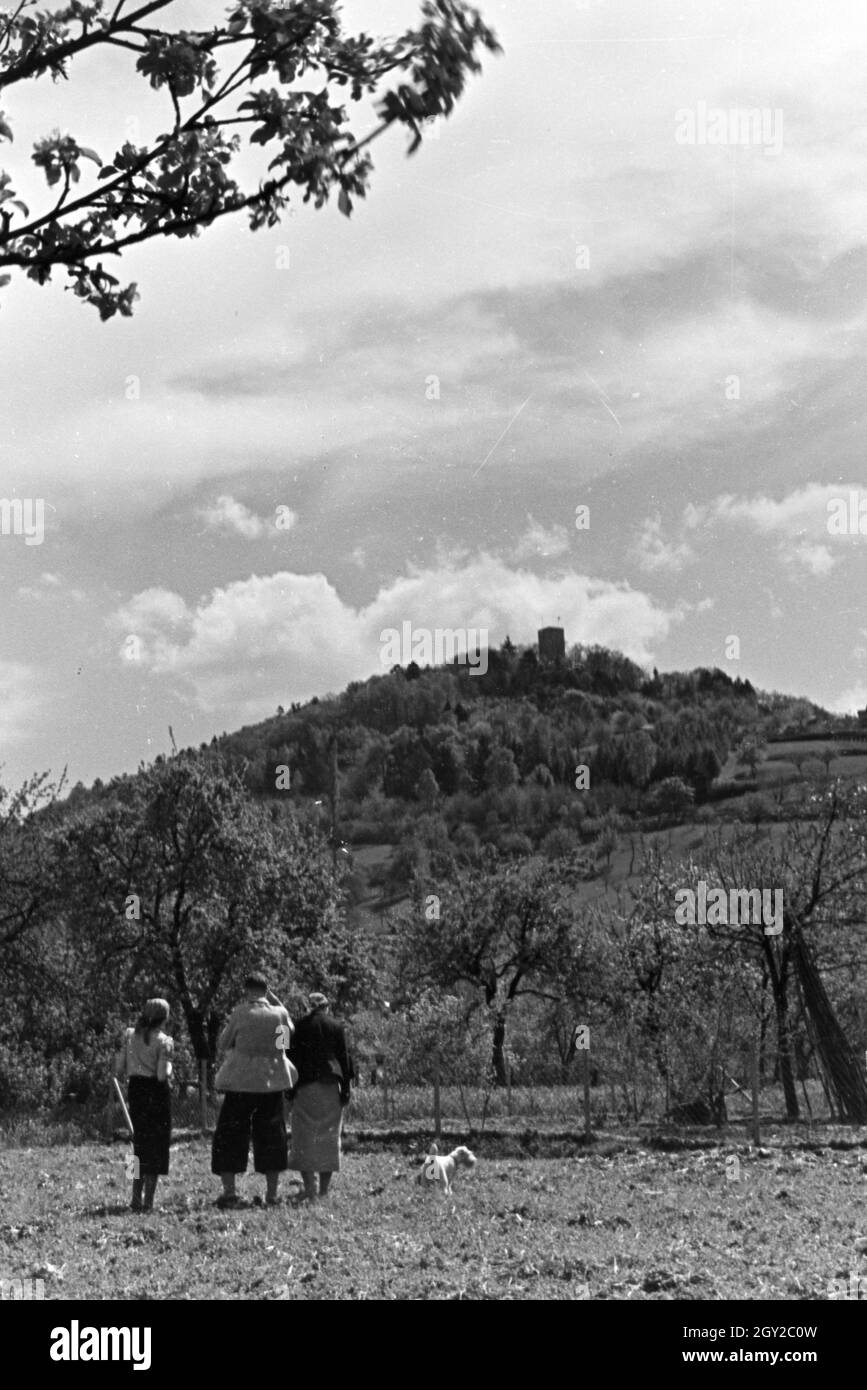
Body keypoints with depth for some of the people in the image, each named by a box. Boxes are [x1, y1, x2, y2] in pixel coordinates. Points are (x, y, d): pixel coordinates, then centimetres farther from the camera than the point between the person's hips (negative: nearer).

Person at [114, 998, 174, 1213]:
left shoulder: (129, 1035, 3)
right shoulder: (163, 1041, -11)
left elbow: (119, 1070, 1)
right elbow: (163, 1075, -18)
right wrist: (169, 1066, 2)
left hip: (136, 1090, 5)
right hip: (156, 1092, -5)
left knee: (140, 1142, 17)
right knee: (157, 1144, 4)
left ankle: (137, 1198, 18)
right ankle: (148, 1201, 3)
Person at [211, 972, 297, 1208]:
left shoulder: (241, 1013, -11)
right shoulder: (279, 1013, -3)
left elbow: (223, 1042, -2)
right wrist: (274, 999, 16)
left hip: (241, 1082, -3)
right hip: (272, 1082, 3)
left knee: (229, 1136, 6)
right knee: (271, 1136, 13)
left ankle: (229, 1191, -4)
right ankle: (272, 1193, 12)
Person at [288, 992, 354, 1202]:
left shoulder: (300, 1026, 3)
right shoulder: (336, 1026, 5)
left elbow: (292, 1058, 2)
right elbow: (344, 1057, 4)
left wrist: (290, 1089, 4)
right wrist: (346, 1089, 6)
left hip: (305, 1086, -1)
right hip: (331, 1086, 1)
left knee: (304, 1138, 2)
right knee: (329, 1137, 9)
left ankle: (310, 1189, -9)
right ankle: (324, 1190, 8)